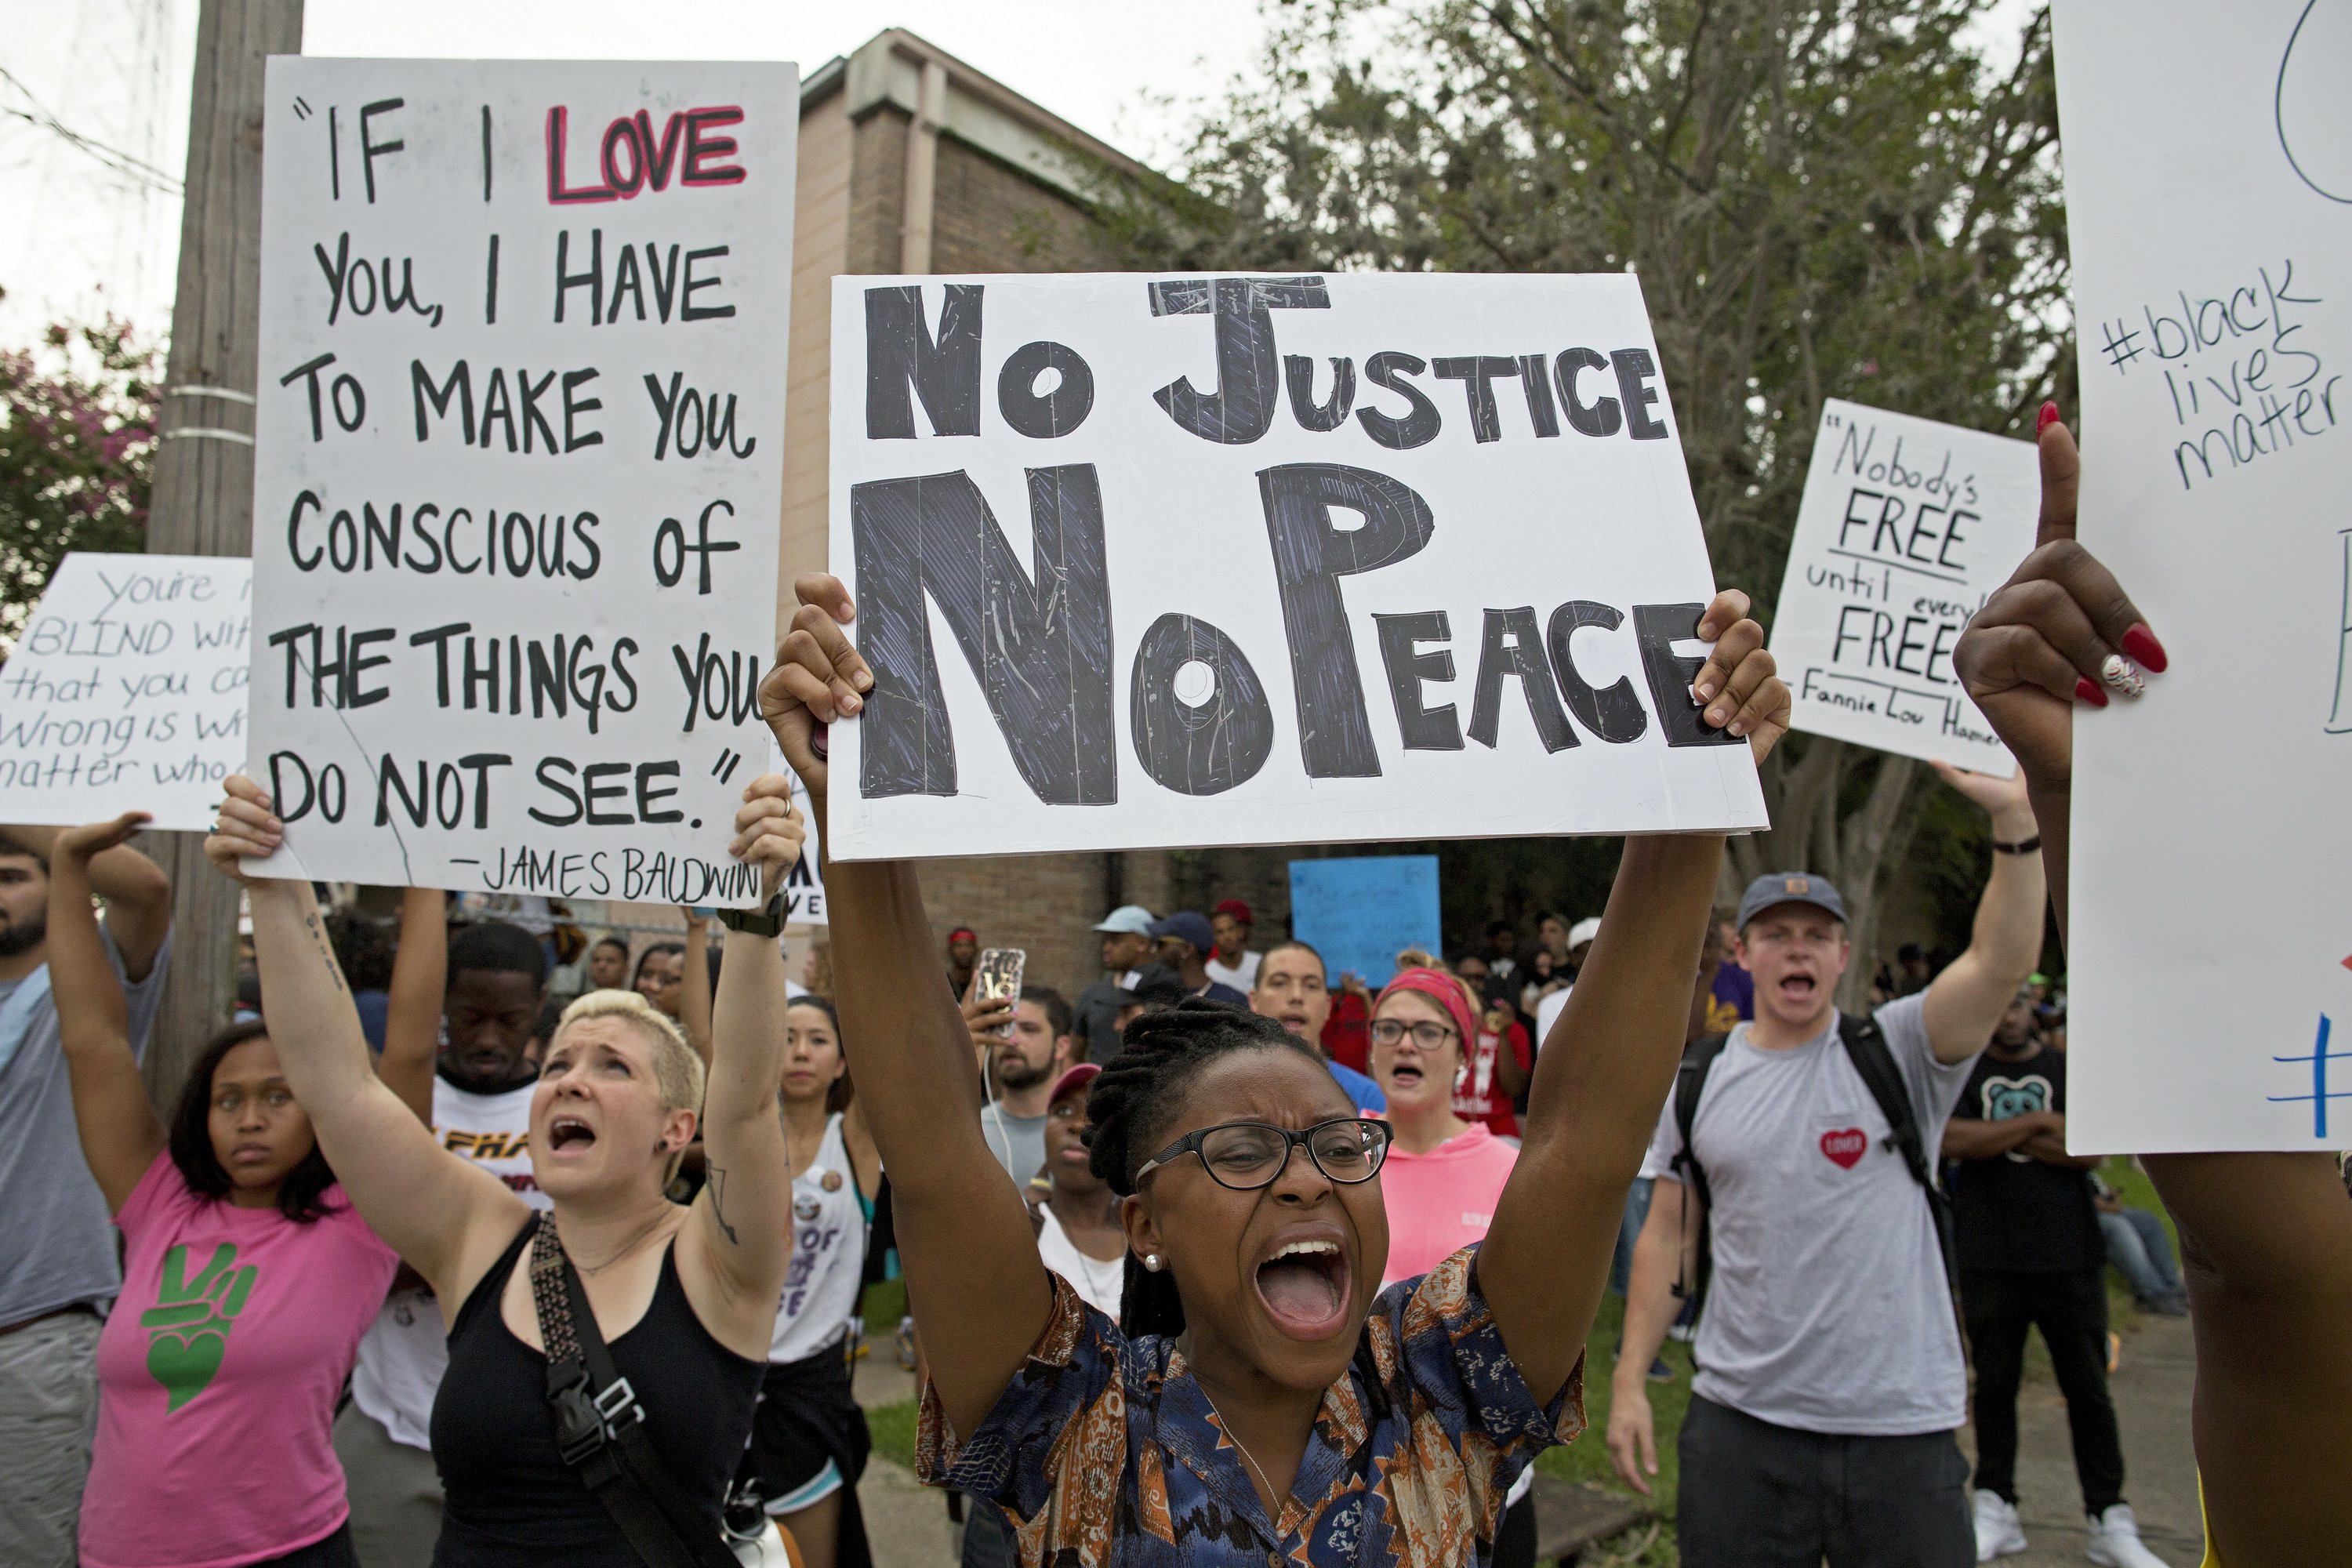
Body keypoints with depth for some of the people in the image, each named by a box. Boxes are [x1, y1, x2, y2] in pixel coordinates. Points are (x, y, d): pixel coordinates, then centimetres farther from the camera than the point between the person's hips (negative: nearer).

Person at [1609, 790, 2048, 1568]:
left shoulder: (1897, 1052, -3)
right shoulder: (1697, 1082, 4)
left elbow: (2003, 961, -19)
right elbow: (1666, 1232, 7)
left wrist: (2015, 818, -30)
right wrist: (1629, 1381, 2)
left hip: (1904, 1425, -1)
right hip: (1739, 1420, 2)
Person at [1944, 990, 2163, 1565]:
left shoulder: (2068, 1070, 8)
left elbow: (2089, 1151, -6)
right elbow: (1952, 1140, -12)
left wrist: (1995, 1137, -9)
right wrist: (2038, 1123, -10)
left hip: (2070, 1254, 1)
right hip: (1990, 1257, -1)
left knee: (2088, 1388, 5)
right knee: (1994, 1383, 6)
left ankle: (2110, 1520, 15)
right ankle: (1997, 1509, 18)